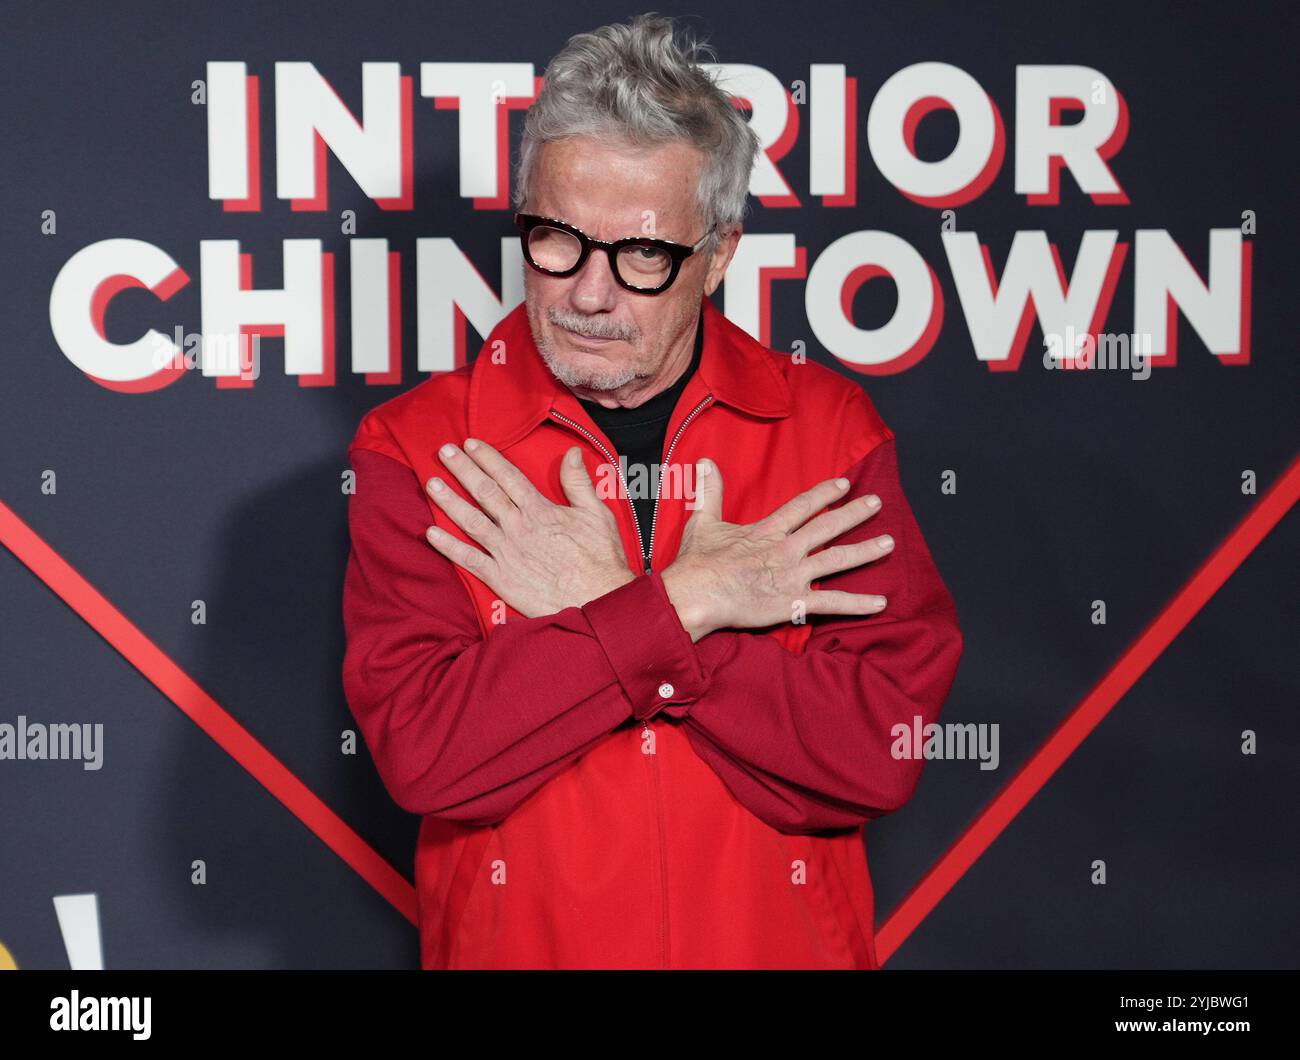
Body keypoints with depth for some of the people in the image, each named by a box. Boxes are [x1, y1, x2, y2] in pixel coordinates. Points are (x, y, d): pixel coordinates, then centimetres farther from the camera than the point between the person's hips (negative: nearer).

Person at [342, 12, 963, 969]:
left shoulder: (829, 428, -5)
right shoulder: (415, 449, -7)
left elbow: (881, 755, -15)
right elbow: (419, 750, -19)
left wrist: (605, 606, -19)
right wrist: (683, 600, -21)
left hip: (786, 943, 1)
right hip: (517, 943, 0)